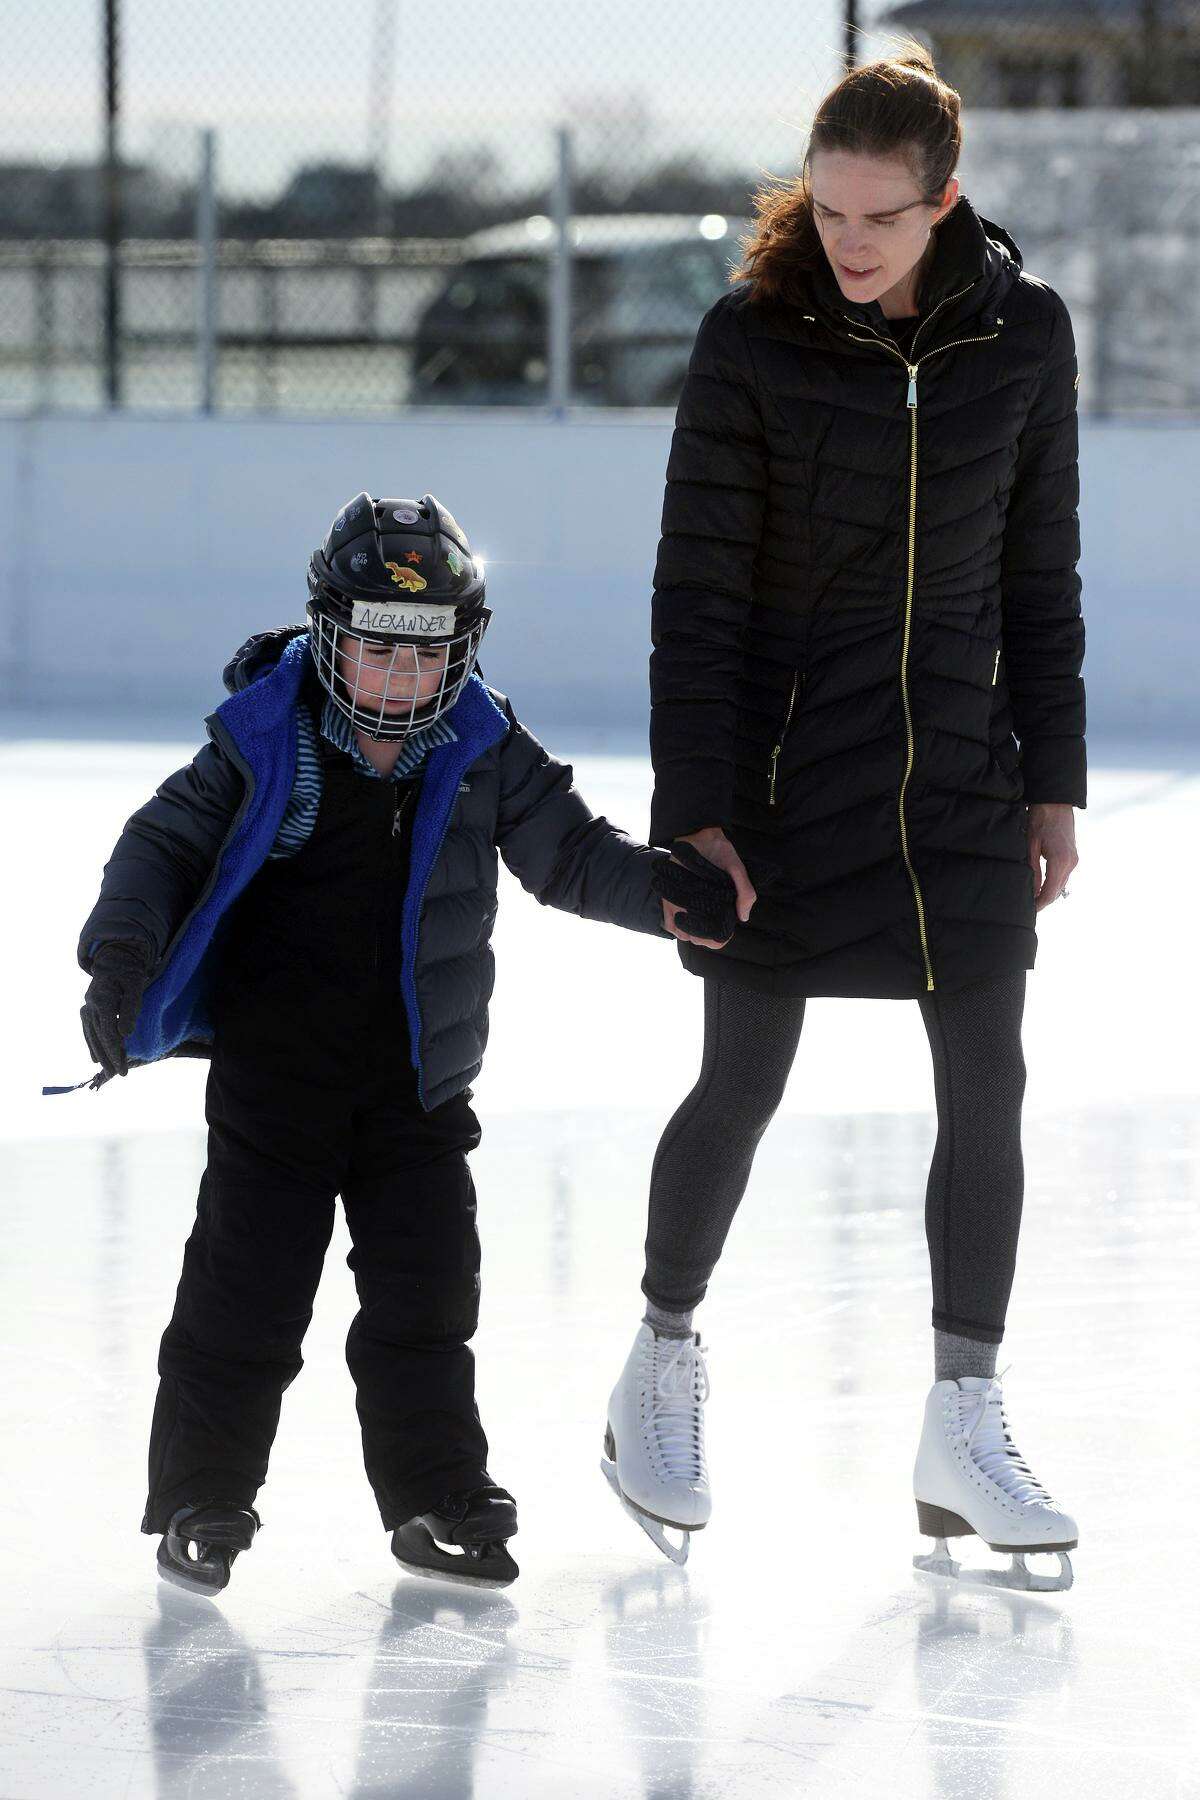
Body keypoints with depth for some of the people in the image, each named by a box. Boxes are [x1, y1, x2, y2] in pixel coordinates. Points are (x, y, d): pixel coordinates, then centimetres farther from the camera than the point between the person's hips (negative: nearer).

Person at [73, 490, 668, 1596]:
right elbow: (166, 842, -4)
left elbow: (573, 857, 7)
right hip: (273, 1059, -3)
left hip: (417, 1072, 3)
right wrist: (123, 953, -18)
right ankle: (201, 1502, 9)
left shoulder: (486, 751, 0)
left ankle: (436, 1498, 16)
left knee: (426, 1285, 4)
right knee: (249, 1282, -3)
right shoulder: (263, 742, -8)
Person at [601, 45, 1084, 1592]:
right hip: (786, 766, -3)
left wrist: (1052, 782, 5)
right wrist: (692, 813, -14)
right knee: (742, 1084, 3)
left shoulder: (1023, 334, -2)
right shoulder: (753, 341, -11)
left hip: (956, 764, 3)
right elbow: (696, 591, -9)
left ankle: (963, 1436, 6)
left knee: (986, 1085, -2)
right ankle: (661, 1366, 26)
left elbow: (1038, 571, 7)